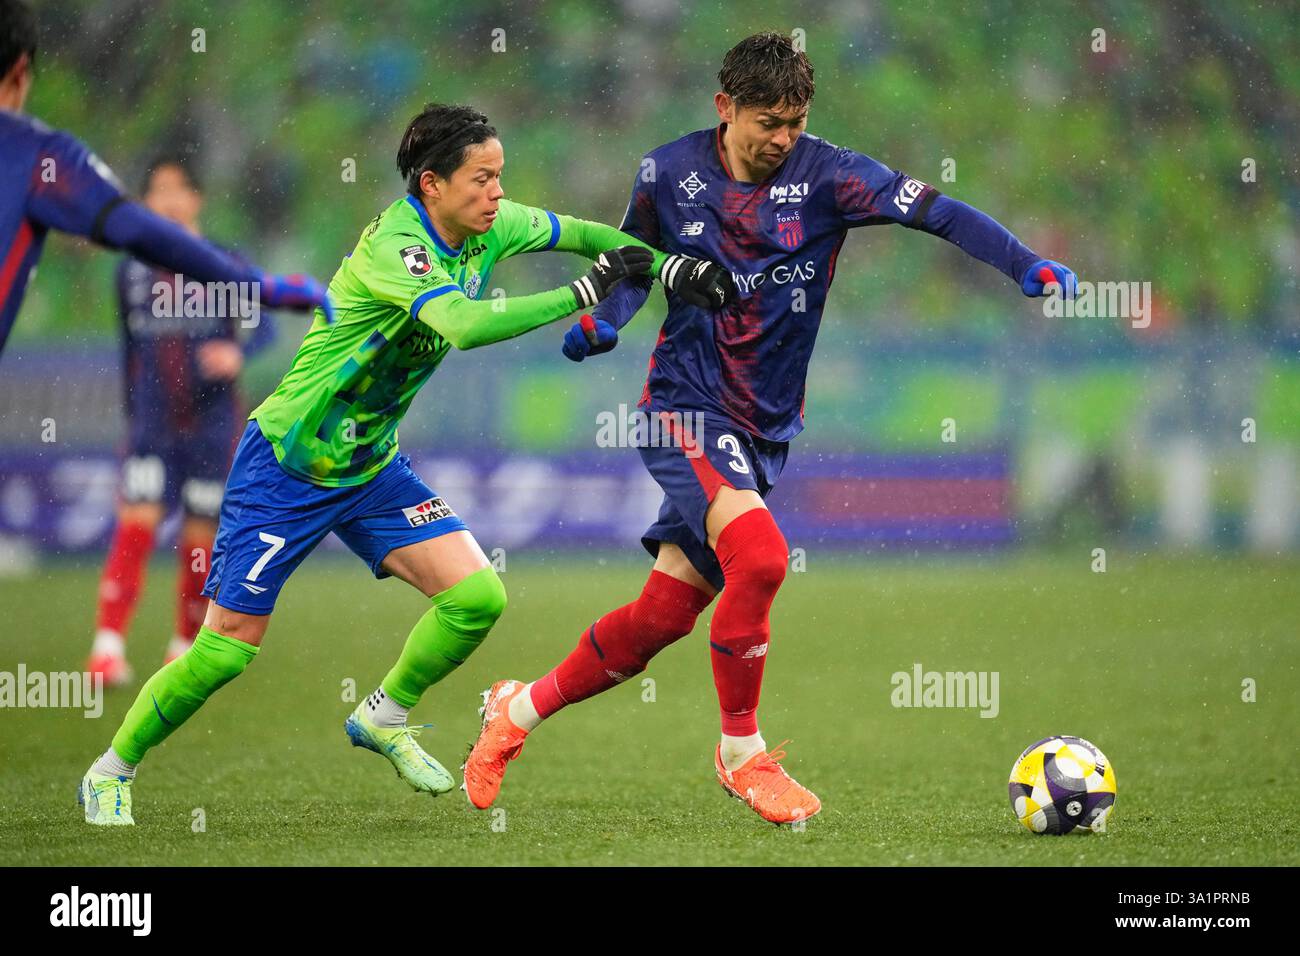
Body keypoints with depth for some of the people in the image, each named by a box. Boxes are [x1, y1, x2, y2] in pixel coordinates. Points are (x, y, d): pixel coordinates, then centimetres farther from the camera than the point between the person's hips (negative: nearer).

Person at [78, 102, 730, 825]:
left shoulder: (487, 229, -5)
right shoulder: (394, 247, -28)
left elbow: (581, 233, 10)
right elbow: (463, 324, -44)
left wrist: (668, 264, -3)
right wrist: (581, 294, -41)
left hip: (373, 466, 7)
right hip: (286, 465, -7)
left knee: (478, 596, -10)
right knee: (230, 645, -6)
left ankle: (385, 717, 15)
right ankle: (112, 772, 14)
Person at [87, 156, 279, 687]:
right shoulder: (131, 270, 6)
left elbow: (263, 324, -9)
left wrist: (237, 353, -30)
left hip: (212, 425, -1)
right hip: (151, 427, 1)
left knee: (199, 544, 3)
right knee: (134, 528, -15)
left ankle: (185, 649, 22)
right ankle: (108, 648, -20)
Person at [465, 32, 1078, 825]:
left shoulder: (825, 176, -7)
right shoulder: (669, 174, -3)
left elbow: (934, 210, -17)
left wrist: (1027, 265, -31)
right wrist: (606, 319, -6)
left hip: (767, 428, 2)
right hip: (686, 407, -2)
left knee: (663, 617, 3)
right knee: (758, 554, -27)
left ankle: (519, 710, 26)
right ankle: (742, 752, -8)